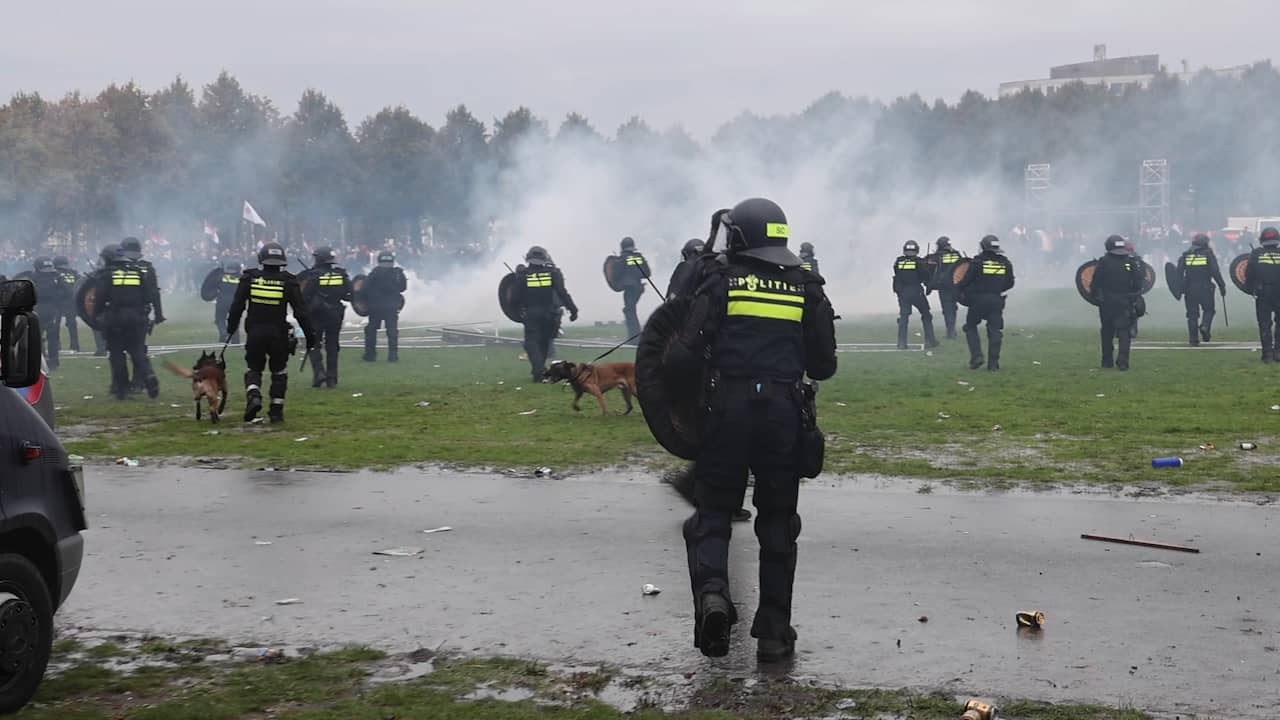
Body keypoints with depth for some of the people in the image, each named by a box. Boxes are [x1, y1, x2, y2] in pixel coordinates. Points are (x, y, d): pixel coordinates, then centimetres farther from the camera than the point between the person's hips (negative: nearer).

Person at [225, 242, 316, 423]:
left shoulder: (249, 278, -2)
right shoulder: (288, 282, -3)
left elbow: (237, 306, 1)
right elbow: (300, 312, -4)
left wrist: (231, 326, 15)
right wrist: (310, 335, 3)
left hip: (254, 333, 0)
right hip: (279, 334, 0)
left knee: (253, 369, 15)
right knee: (279, 372, 14)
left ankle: (253, 396, -13)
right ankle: (276, 410, 11)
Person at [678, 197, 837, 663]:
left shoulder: (717, 282, 0)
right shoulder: (807, 289, 7)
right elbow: (824, 366, 9)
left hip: (726, 411, -2)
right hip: (783, 414, 2)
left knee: (712, 514, 9)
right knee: (777, 524, 13)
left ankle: (711, 593, -17)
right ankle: (773, 632, 14)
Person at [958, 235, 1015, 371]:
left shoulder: (978, 261, -9)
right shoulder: (1005, 263, 3)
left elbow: (967, 280, -9)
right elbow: (1010, 283, 11)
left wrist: (958, 289, 9)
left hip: (978, 300, -3)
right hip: (996, 301, 3)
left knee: (971, 327, 14)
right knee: (995, 331, 8)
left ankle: (976, 356, 0)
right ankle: (993, 363, 5)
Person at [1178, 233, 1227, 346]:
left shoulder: (1185, 255, 7)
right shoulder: (1208, 254, 0)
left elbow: (1179, 273, 3)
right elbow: (1215, 272, -5)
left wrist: (1180, 289, 8)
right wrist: (1222, 286, 2)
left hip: (1189, 289, 2)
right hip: (1205, 288, -2)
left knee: (1192, 313, 6)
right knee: (1208, 309, 14)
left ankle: (1193, 338, 2)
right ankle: (1205, 326, -13)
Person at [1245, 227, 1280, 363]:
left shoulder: (1256, 254, -2)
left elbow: (1249, 275, 0)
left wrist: (1249, 289, 11)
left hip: (1262, 295, 0)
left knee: (1264, 324, 4)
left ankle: (1267, 353, 0)